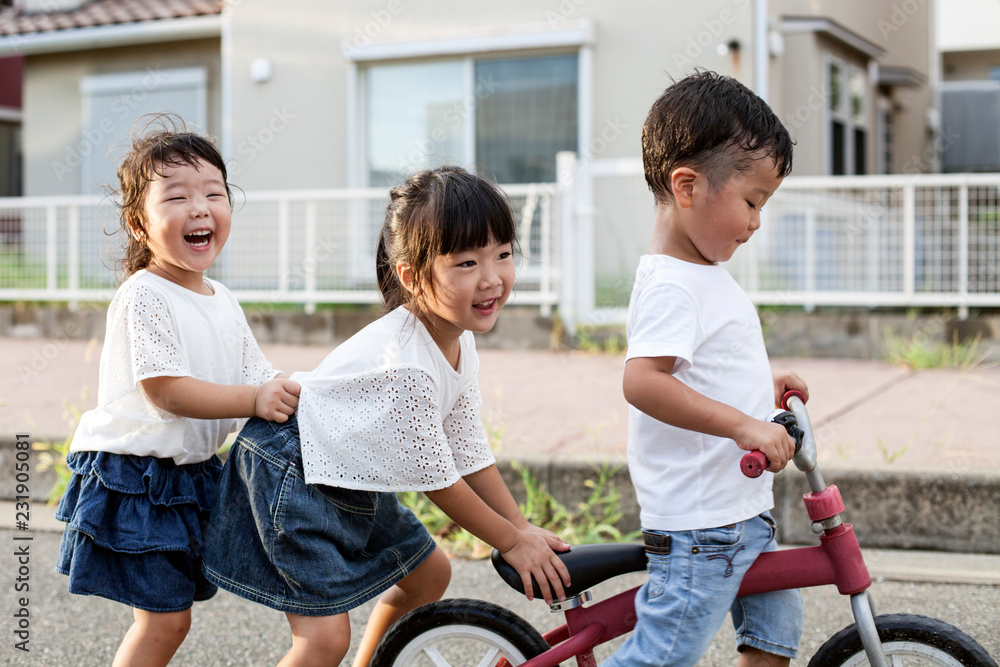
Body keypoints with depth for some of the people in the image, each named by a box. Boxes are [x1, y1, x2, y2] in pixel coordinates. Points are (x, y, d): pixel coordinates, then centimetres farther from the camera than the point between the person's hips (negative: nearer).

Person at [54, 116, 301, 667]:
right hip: (133, 480, -8)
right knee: (165, 619, -5)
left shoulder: (222, 301, 9)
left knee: (165, 613, 15)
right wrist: (255, 400, -26)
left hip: (190, 475, 8)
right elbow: (165, 391, -23)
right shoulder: (144, 296, -16)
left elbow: (259, 377, 9)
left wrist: (298, 397, -10)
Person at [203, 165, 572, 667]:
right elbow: (436, 478, -22)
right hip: (292, 474, -10)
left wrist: (524, 528, 3)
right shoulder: (405, 361, -32)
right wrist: (511, 542, -11)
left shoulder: (459, 339, -4)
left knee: (429, 572, 19)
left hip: (353, 480, 10)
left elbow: (470, 450, 5)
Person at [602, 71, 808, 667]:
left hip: (745, 510, 10)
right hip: (697, 522, -10)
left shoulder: (707, 275, 13)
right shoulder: (670, 285, -19)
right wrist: (741, 423, -36)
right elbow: (643, 380, -33)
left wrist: (764, 387, 17)